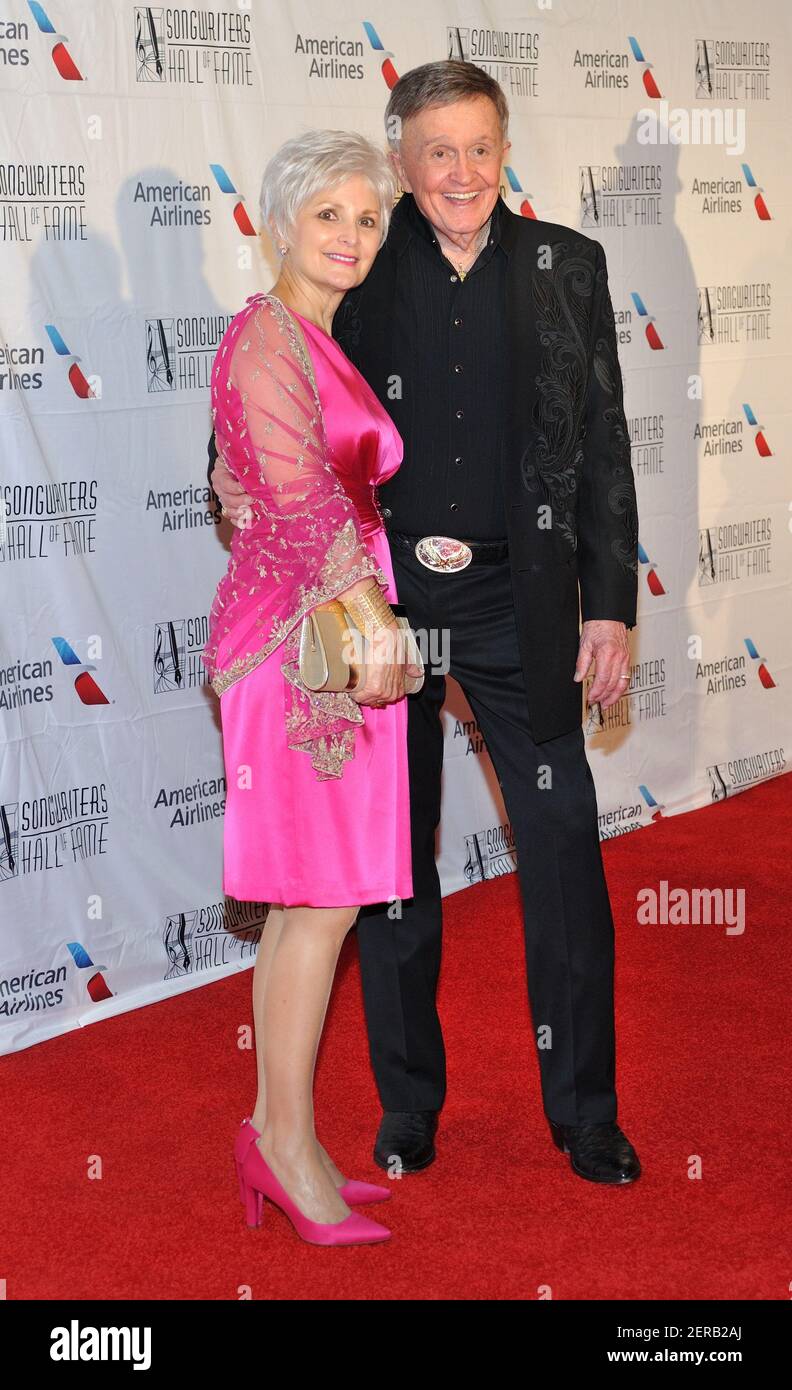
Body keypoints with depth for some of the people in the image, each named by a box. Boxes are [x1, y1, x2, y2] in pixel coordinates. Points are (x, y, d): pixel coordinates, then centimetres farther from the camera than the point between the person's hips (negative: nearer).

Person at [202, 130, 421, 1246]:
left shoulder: (325, 347, 20)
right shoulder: (269, 332, -10)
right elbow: (297, 488, -23)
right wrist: (366, 610, -31)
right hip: (309, 635, -9)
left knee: (305, 902, 10)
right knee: (322, 896, -7)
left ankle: (273, 1133, 18)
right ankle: (290, 1147, 2)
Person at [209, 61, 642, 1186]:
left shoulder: (566, 267, 2)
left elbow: (603, 448, 4)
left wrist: (611, 607, -1)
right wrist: (234, 475, -12)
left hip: (517, 599, 0)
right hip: (381, 593, 0)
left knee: (564, 847, 2)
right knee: (393, 853, 10)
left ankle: (584, 1111, 18)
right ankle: (407, 1103, 26)